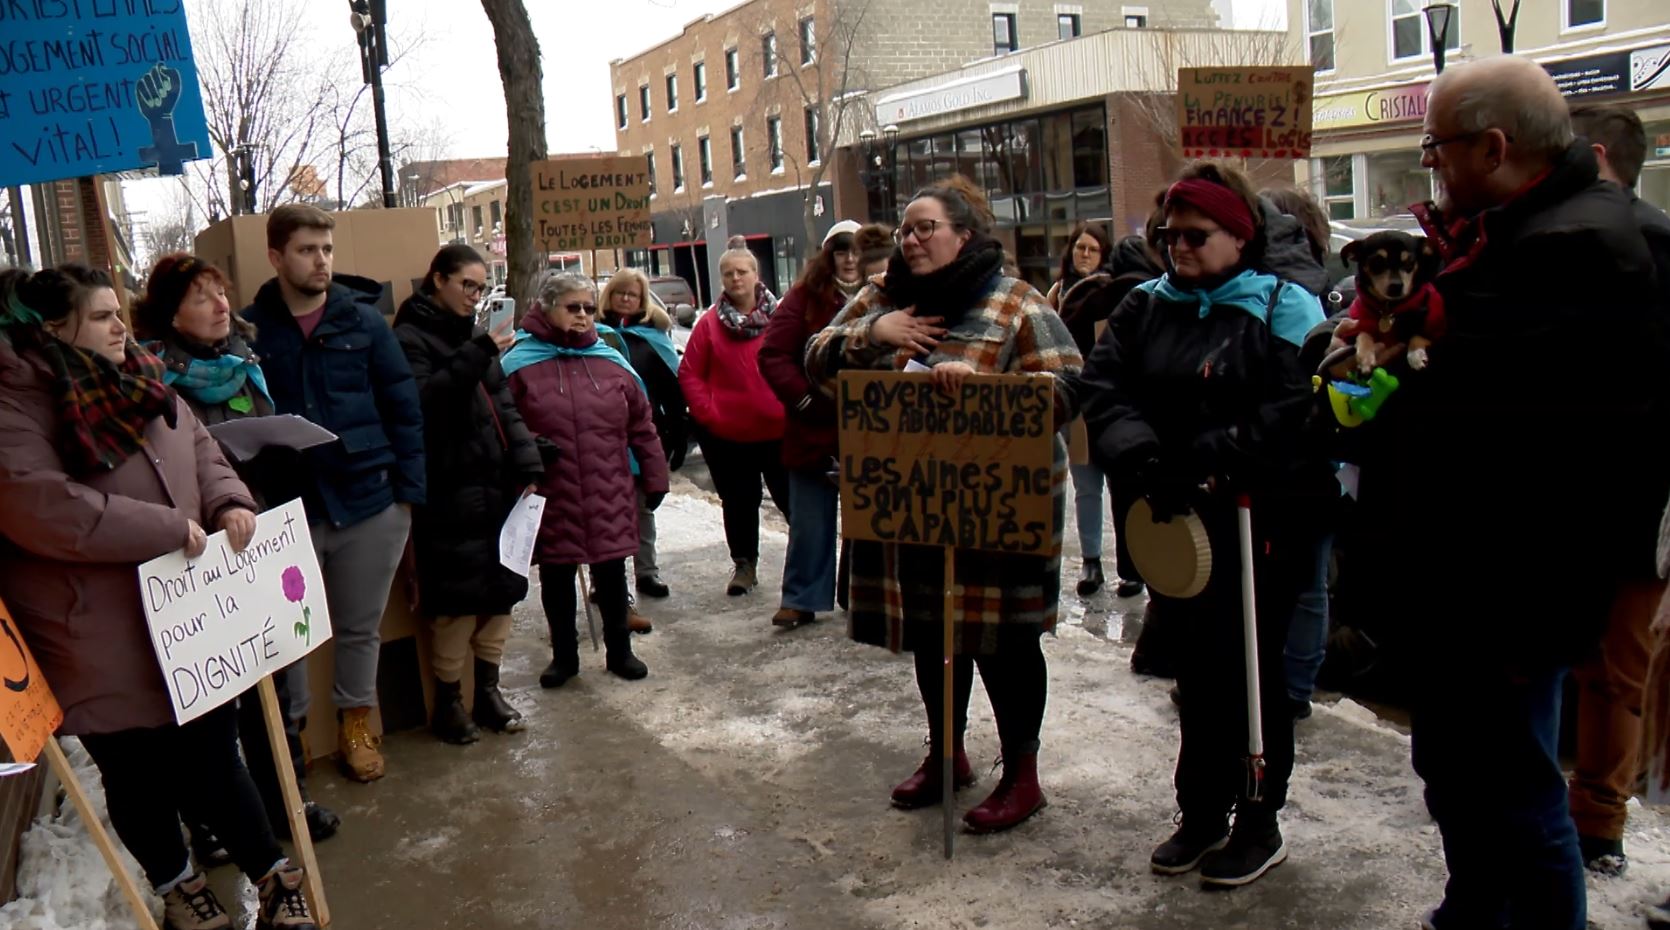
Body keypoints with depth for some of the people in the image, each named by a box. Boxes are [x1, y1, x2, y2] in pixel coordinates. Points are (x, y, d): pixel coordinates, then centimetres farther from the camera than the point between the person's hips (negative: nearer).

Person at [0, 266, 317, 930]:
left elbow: (201, 450, 15)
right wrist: (166, 529, -21)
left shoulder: (138, 381, 10)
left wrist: (228, 502, -6)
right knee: (138, 770, 13)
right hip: (102, 642, -5)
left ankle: (272, 873, 25)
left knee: (211, 757, 10)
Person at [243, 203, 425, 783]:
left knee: (360, 627, 16)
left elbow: (403, 407, 2)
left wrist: (408, 489, -3)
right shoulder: (250, 329, -2)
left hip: (369, 501, 1)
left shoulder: (363, 320, 1)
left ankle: (356, 723, 35)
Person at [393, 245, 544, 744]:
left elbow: (504, 407, 14)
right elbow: (420, 401, -20)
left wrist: (528, 466, 3)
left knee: (501, 589, 9)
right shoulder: (410, 338, -3)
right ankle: (447, 701, 12)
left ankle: (488, 690, 22)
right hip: (449, 492, -7)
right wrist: (476, 356, -26)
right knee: (459, 597, -4)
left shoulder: (475, 335, 18)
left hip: (496, 485, 7)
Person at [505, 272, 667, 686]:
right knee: (556, 579, 12)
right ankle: (564, 655, 29)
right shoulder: (521, 365, -4)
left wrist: (654, 478, 8)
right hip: (551, 500, -2)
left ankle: (620, 650, 29)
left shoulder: (612, 363, 5)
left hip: (608, 497, 2)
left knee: (611, 574, 12)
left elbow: (641, 425, 8)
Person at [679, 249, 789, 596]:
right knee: (739, 503, 12)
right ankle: (745, 564, 26)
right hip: (728, 434, 1)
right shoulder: (710, 323, 1)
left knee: (792, 499, 6)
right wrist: (707, 412, -6)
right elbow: (689, 374, 2)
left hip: (779, 429, -1)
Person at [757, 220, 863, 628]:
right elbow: (773, 355, -7)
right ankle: (802, 599, 18)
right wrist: (804, 399, -13)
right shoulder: (805, 298, -2)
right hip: (815, 428, -1)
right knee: (810, 521, 7)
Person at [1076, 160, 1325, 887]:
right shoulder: (1144, 308, 10)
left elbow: (1293, 413, -18)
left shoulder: (1282, 309, -4)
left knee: (1249, 670, 7)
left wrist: (1206, 464, -24)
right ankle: (1202, 811, 29)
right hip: (1172, 525, 4)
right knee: (1194, 668, 14)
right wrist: (1145, 459, -21)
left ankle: (1259, 820, 24)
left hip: (1254, 523, -4)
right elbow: (1102, 388, -4)